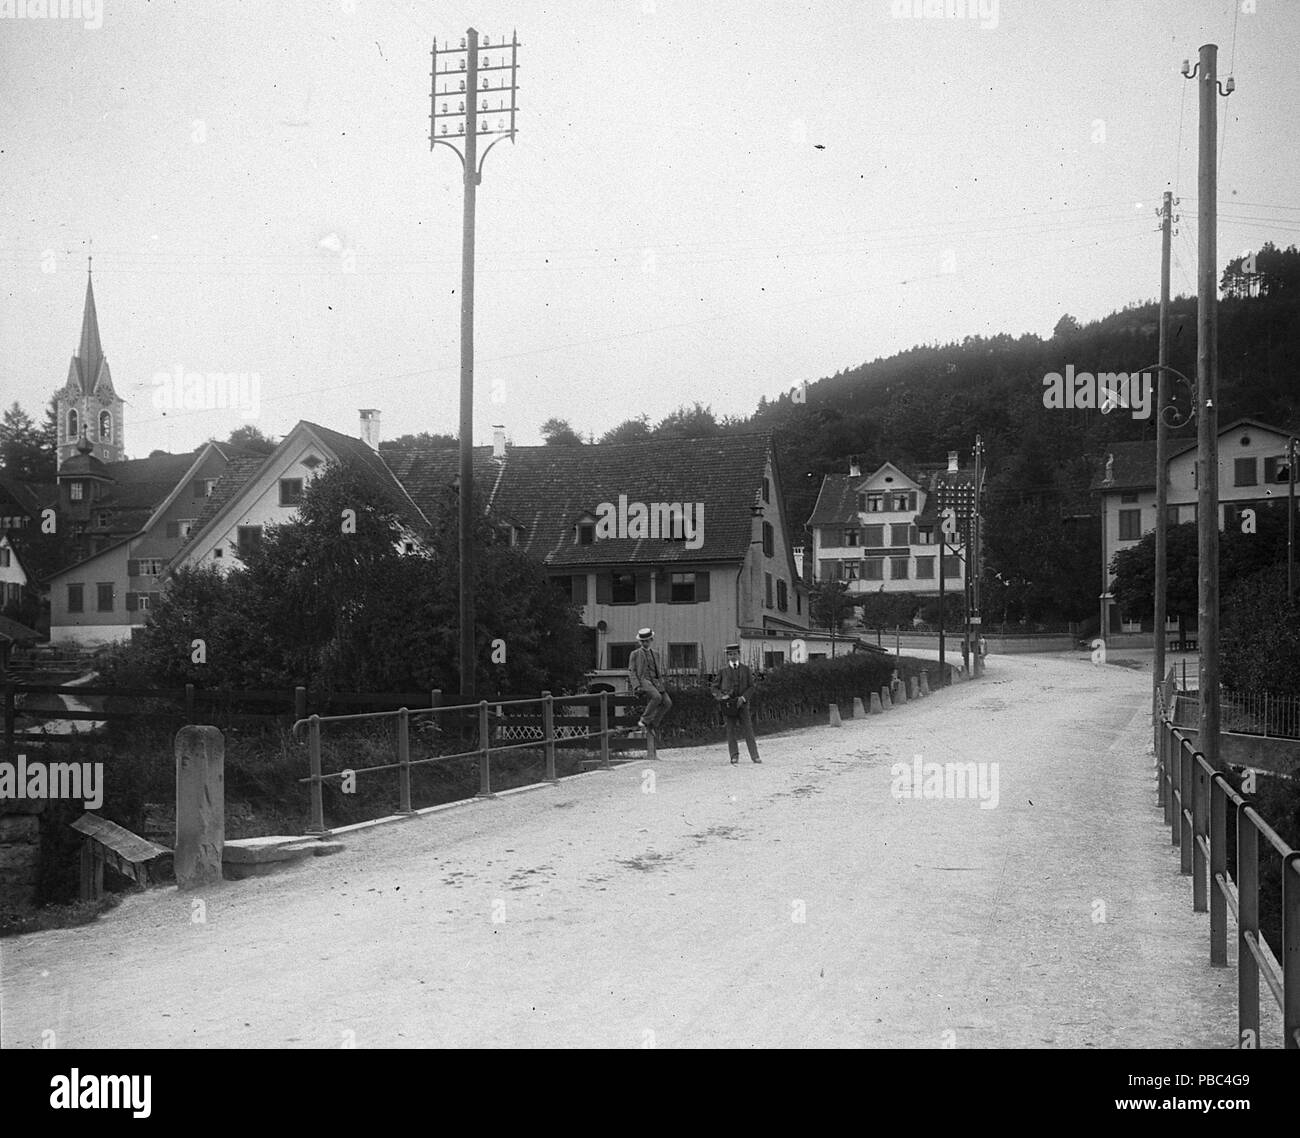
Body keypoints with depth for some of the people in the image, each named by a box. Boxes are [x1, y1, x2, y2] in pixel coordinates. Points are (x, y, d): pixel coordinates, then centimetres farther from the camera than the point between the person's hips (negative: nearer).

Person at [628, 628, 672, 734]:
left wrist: (661, 684, 13)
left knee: (667, 702, -15)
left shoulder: (653, 653, 21)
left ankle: (651, 725, -6)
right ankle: (644, 720, -22)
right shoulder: (635, 654, 6)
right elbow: (631, 671, -1)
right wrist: (636, 686, -16)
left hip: (654, 682, 6)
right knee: (657, 697, -33)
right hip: (642, 681, -6)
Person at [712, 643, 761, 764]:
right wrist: (721, 696, -11)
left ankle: (755, 756, -3)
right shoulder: (723, 671, 4)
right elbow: (715, 687, 7)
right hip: (728, 704, 0)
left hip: (742, 703, 0)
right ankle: (734, 756, 10)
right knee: (730, 730, 2)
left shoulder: (746, 669, 5)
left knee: (748, 728, -4)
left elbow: (751, 687, 4)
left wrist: (743, 697, -12)